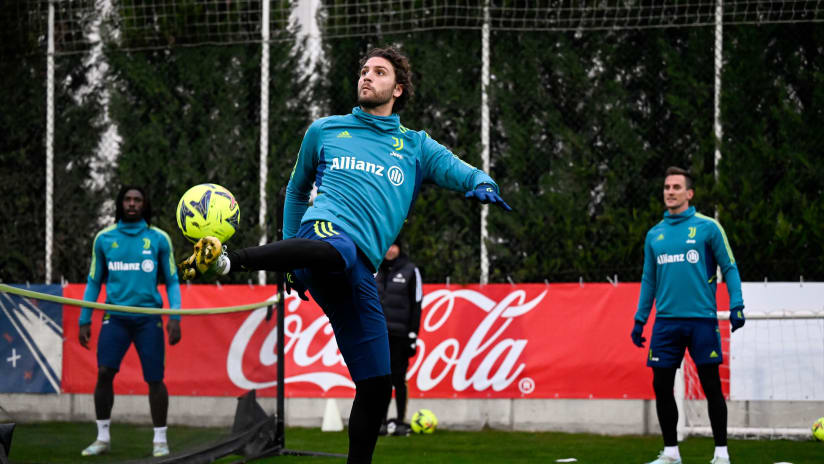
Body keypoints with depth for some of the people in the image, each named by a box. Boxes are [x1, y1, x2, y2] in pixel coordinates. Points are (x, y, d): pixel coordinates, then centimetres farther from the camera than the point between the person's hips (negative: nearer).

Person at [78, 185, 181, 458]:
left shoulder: (159, 239, 4)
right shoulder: (104, 238, 8)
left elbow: (171, 281, 8)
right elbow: (94, 282, 14)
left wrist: (175, 318, -4)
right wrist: (84, 321, 9)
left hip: (148, 318, -1)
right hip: (115, 317, 1)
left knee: (155, 379, -3)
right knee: (104, 372, -10)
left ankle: (160, 440, 8)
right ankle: (103, 438, 2)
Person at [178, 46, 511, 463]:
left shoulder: (416, 147, 26)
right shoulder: (325, 131, 23)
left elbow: (460, 171, 12)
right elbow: (297, 189, 35)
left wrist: (482, 184, -12)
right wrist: (290, 249, 28)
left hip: (359, 274, 4)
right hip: (324, 229, -4)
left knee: (377, 385, -1)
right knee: (342, 250, -45)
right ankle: (226, 260, -65)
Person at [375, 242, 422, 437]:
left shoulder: (410, 271, 2)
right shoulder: (374, 271, 12)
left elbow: (416, 305, -1)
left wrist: (413, 335, -7)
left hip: (400, 335, -3)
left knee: (398, 379, -2)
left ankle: (400, 422, 4)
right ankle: (383, 421, 7)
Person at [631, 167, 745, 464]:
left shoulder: (708, 227, 0)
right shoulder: (654, 235, 14)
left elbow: (729, 268, 1)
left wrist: (736, 306, -10)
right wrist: (640, 320, 15)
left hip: (701, 319, -4)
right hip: (666, 321, 4)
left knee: (711, 386, -2)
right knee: (661, 386, 3)